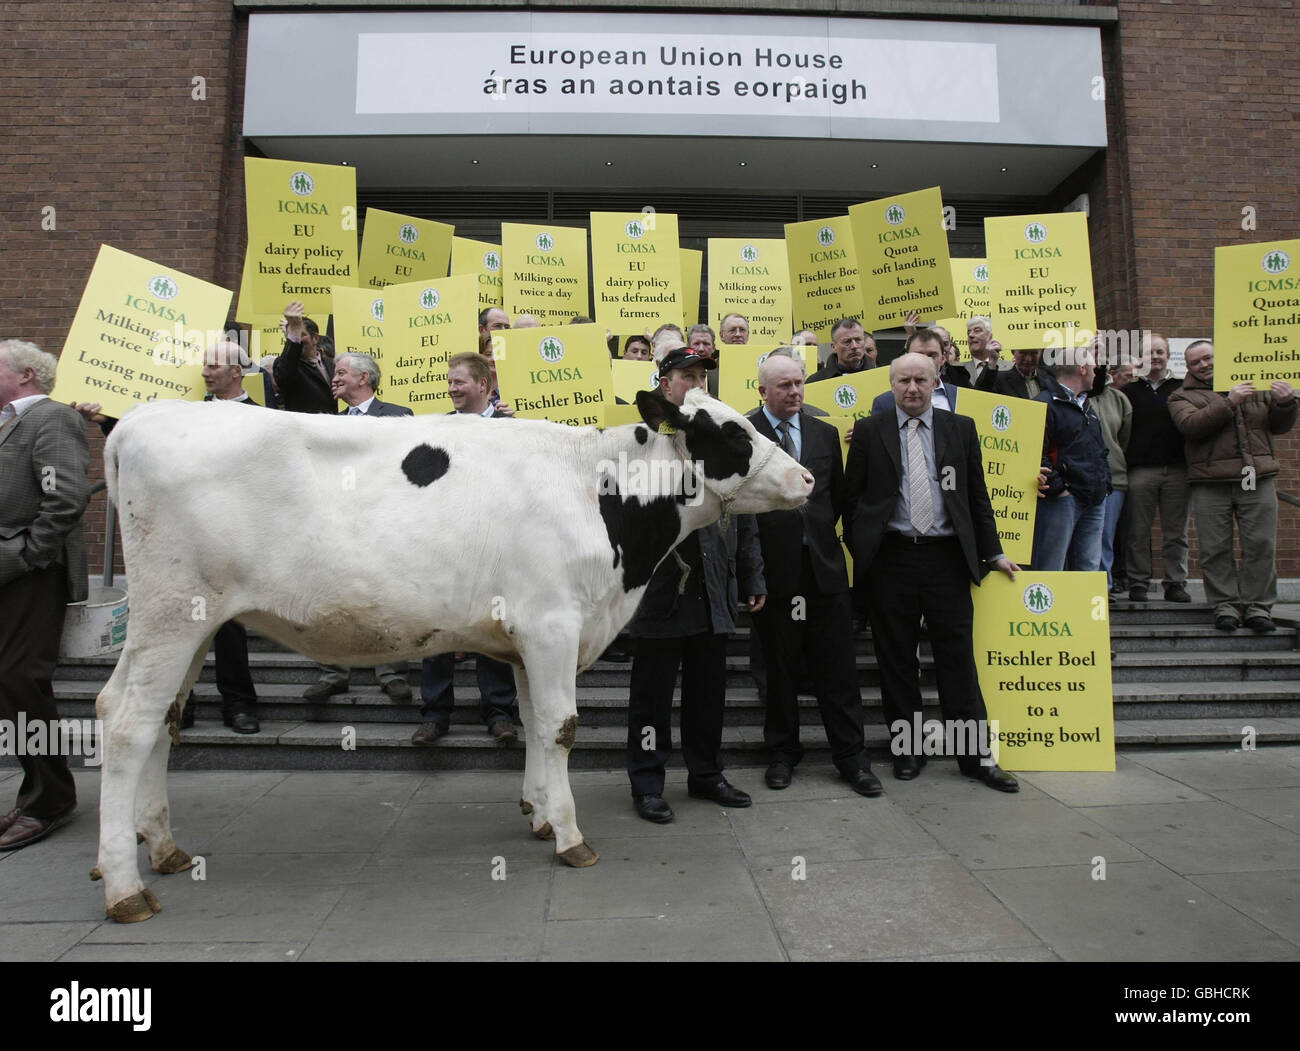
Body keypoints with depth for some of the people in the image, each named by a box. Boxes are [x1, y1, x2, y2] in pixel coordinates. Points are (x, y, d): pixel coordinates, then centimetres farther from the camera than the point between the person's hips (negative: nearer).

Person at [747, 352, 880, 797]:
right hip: (773, 566, -3)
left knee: (837, 667, 6)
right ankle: (783, 753, 25)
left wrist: (821, 531, 8)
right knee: (779, 667, 9)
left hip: (824, 564, 3)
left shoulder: (825, 433, 11)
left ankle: (851, 757, 18)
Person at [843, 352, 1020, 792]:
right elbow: (852, 496, 6)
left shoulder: (961, 428, 9)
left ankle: (977, 755, 14)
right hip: (891, 558, 0)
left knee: (958, 659, 3)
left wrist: (992, 553, 9)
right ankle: (906, 749, 20)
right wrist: (859, 552, 0)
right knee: (897, 661, 7)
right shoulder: (869, 430, 5)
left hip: (947, 558, 1)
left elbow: (978, 496, 12)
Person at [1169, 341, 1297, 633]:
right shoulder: (1182, 397, 8)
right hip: (1210, 483, -2)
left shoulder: (1254, 386, 19)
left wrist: (1284, 403, -3)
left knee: (1261, 544, -1)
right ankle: (1226, 604, 9)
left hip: (1258, 479, 2)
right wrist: (1229, 402, -19)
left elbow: (1279, 426, 17)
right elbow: (1190, 426, -12)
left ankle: (1258, 605, 7)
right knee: (1216, 548, -1)